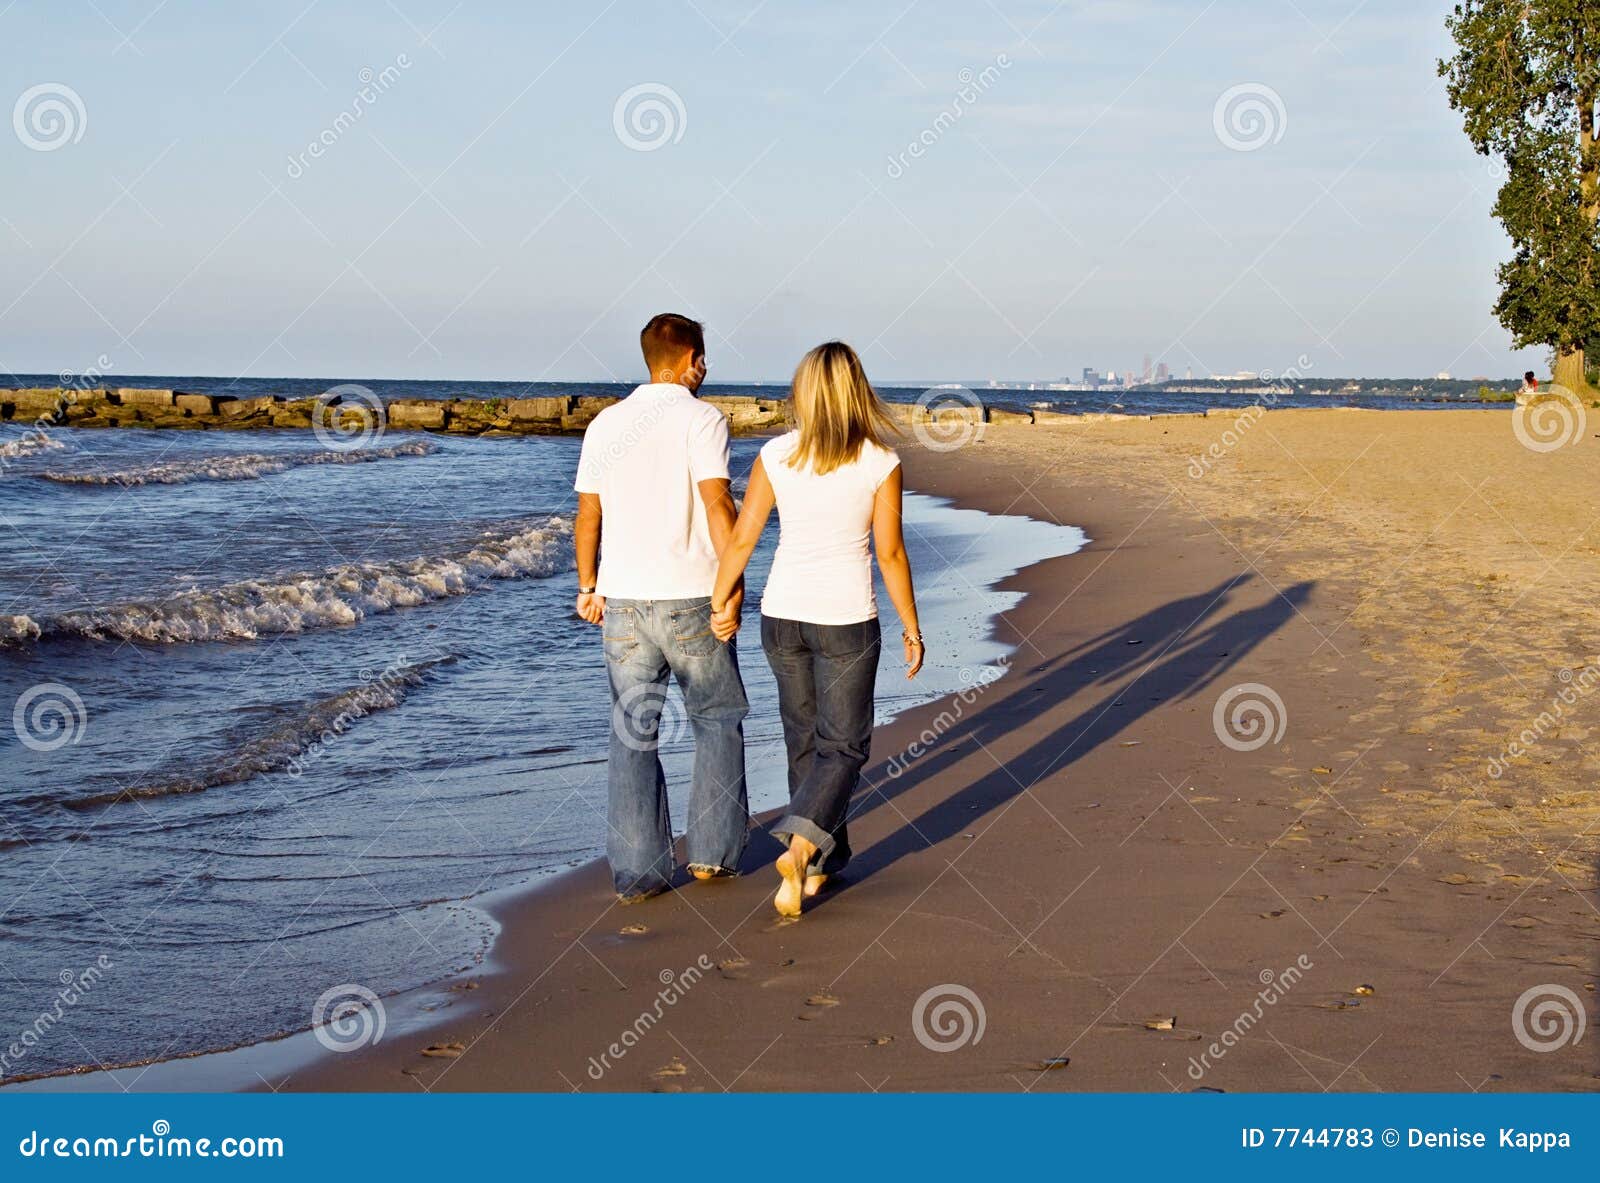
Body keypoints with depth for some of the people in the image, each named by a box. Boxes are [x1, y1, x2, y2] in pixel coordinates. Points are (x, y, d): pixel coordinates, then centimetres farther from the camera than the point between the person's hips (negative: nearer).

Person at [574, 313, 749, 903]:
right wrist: (734, 579, -12)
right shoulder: (701, 418, -7)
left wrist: (589, 587, 20)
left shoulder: (606, 423, 9)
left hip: (624, 599, 4)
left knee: (632, 734, 8)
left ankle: (636, 872, 7)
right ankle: (713, 850, 15)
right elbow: (716, 504, -17)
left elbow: (587, 514, 11)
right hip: (690, 599, -4)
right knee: (718, 721, 14)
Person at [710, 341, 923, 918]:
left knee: (805, 740, 18)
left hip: (783, 614, 3)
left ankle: (824, 861, 27)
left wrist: (720, 602, 10)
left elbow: (740, 538, -4)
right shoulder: (880, 463, -11)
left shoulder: (776, 455, -5)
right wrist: (912, 628, 2)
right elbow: (891, 554, -9)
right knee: (842, 745, 7)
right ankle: (801, 845, -16)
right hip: (847, 619, -3)